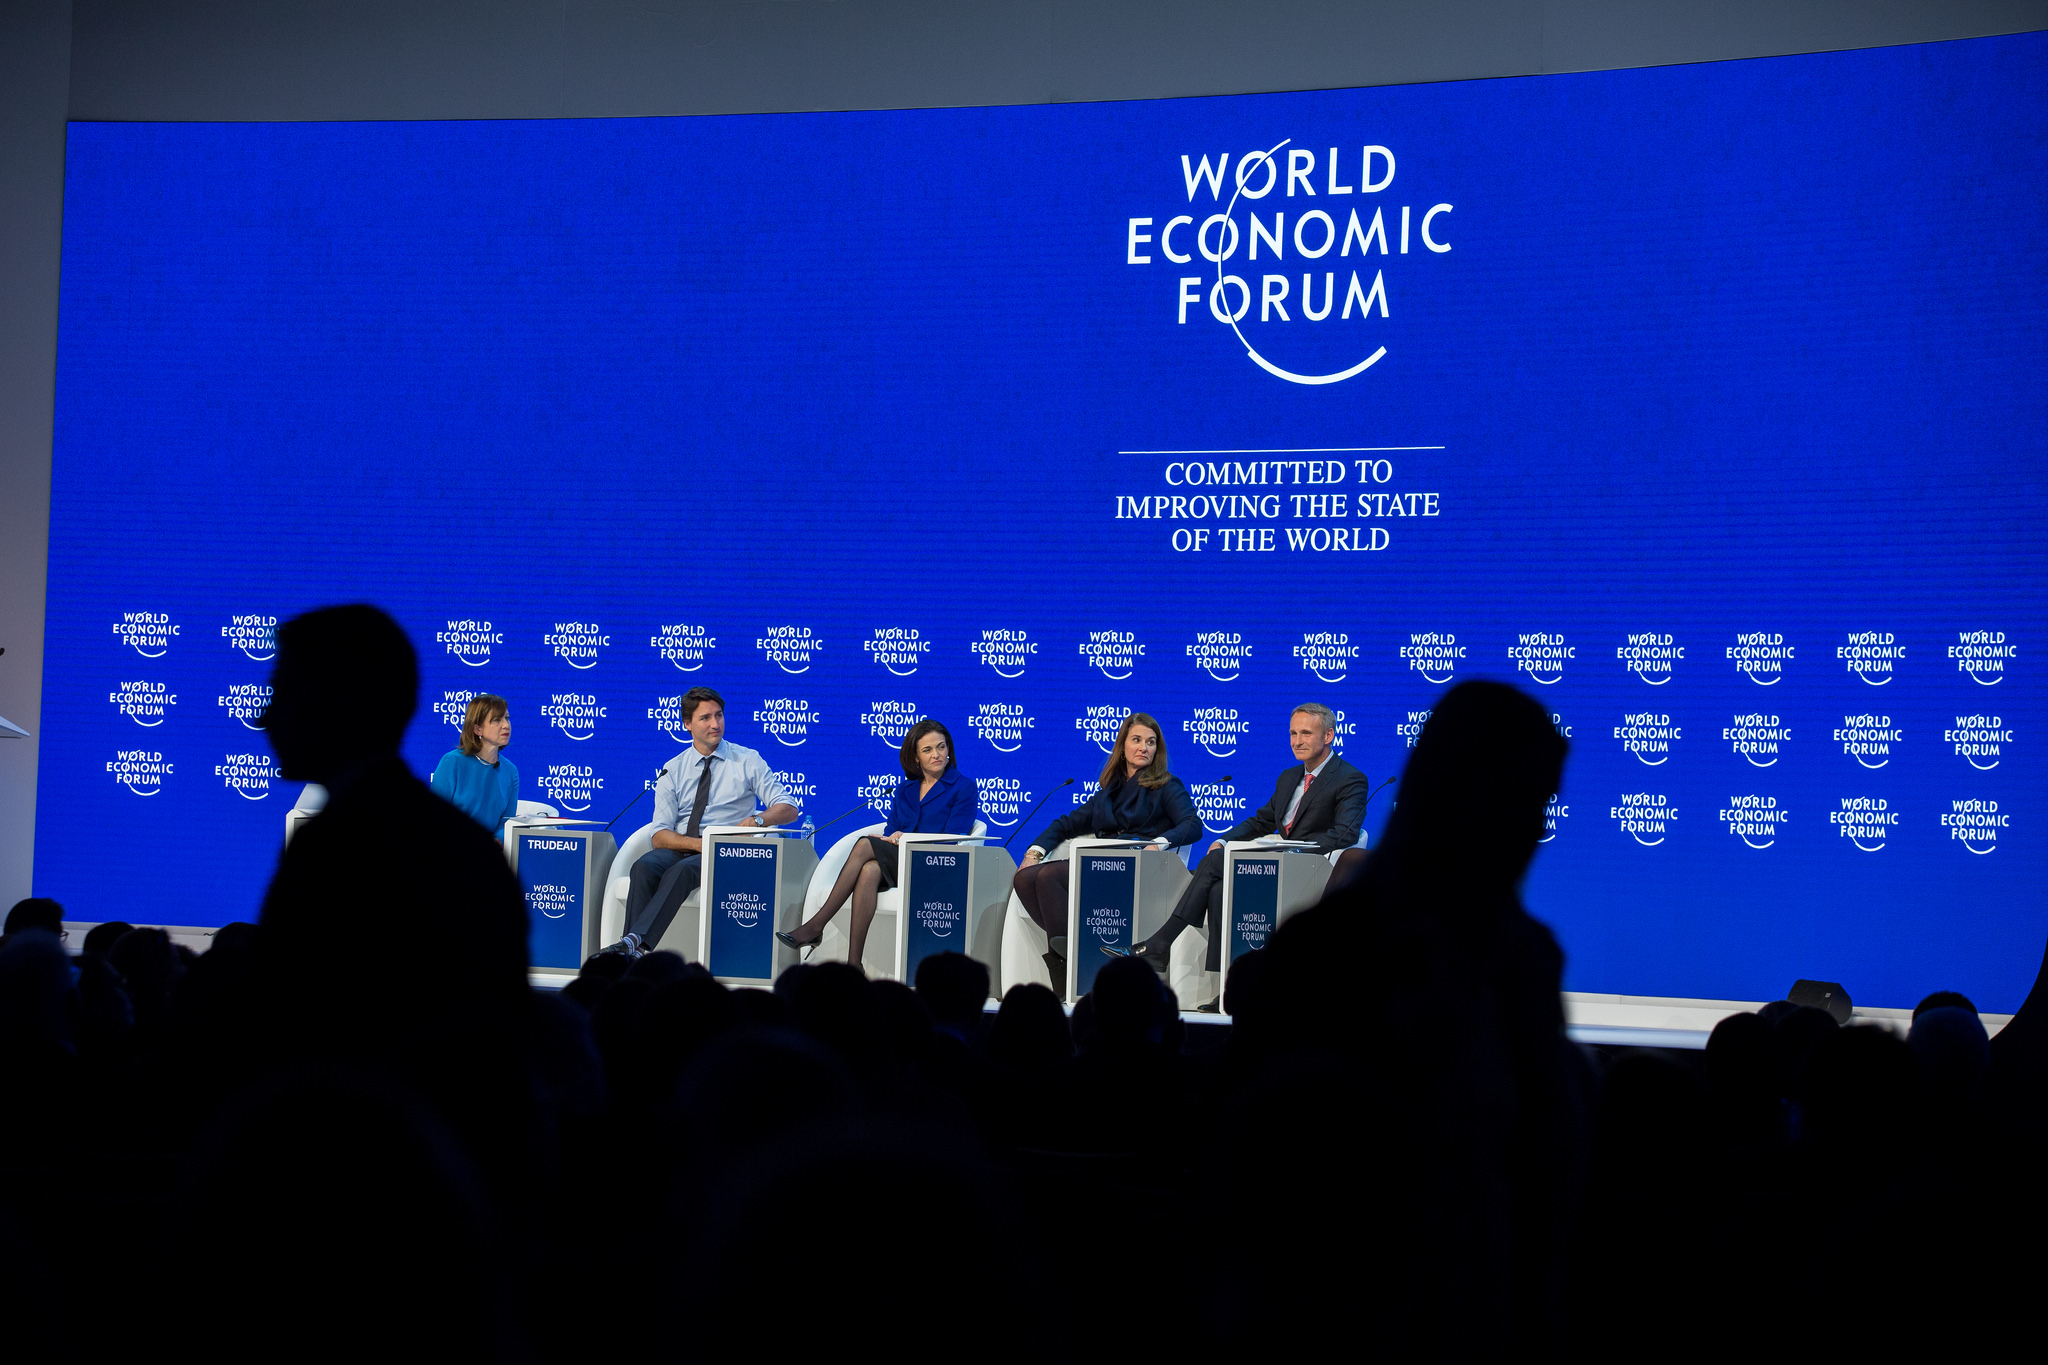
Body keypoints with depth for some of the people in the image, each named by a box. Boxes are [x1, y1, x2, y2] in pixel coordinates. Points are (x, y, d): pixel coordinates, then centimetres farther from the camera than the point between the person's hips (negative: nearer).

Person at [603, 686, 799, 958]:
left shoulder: (748, 761, 8)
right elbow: (660, 835, 3)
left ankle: (635, 942, -47)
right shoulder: (673, 770, 12)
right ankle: (633, 955, -42)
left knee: (682, 870, -35)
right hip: (681, 849, 2)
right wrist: (699, 843, -17)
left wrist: (758, 820, -20)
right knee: (645, 866, -32)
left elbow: (788, 809, 2)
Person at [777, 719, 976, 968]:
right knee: (869, 871, -34)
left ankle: (816, 925, -32)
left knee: (865, 845, -29)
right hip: (896, 862, 5)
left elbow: (953, 840, -5)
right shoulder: (905, 789, 23)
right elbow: (891, 832, 17)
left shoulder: (964, 788, 5)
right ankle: (853, 964, -41)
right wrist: (891, 838, -9)